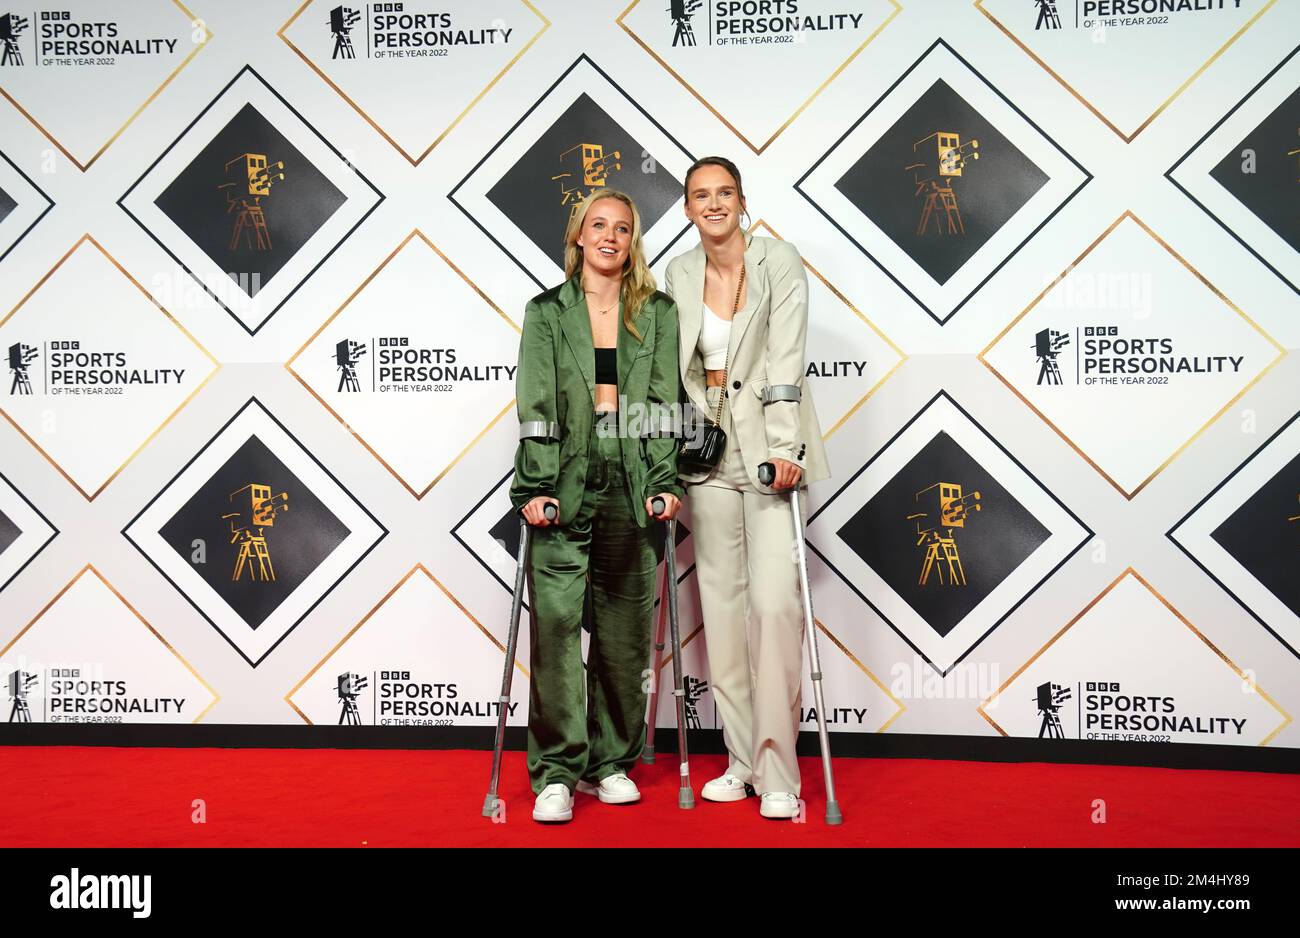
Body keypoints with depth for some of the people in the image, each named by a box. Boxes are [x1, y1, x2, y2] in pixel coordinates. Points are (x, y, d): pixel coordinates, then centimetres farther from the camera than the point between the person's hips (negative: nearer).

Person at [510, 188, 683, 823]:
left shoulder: (658, 312, 11)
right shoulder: (546, 312, 8)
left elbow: (664, 401, 5)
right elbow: (535, 406, 0)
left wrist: (665, 482, -5)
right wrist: (535, 486, -10)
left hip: (633, 488, 2)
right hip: (565, 486, -1)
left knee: (625, 633, 7)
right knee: (555, 624, -6)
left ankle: (611, 761, 22)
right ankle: (555, 773, 4)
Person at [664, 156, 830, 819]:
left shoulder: (779, 261, -4)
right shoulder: (678, 275, 9)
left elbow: (786, 360, -12)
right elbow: (675, 369, 12)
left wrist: (783, 448, -20)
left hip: (769, 443, -4)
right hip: (707, 445, 5)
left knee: (774, 601, -12)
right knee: (721, 599, 5)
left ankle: (777, 772, 0)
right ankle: (742, 760, 17)